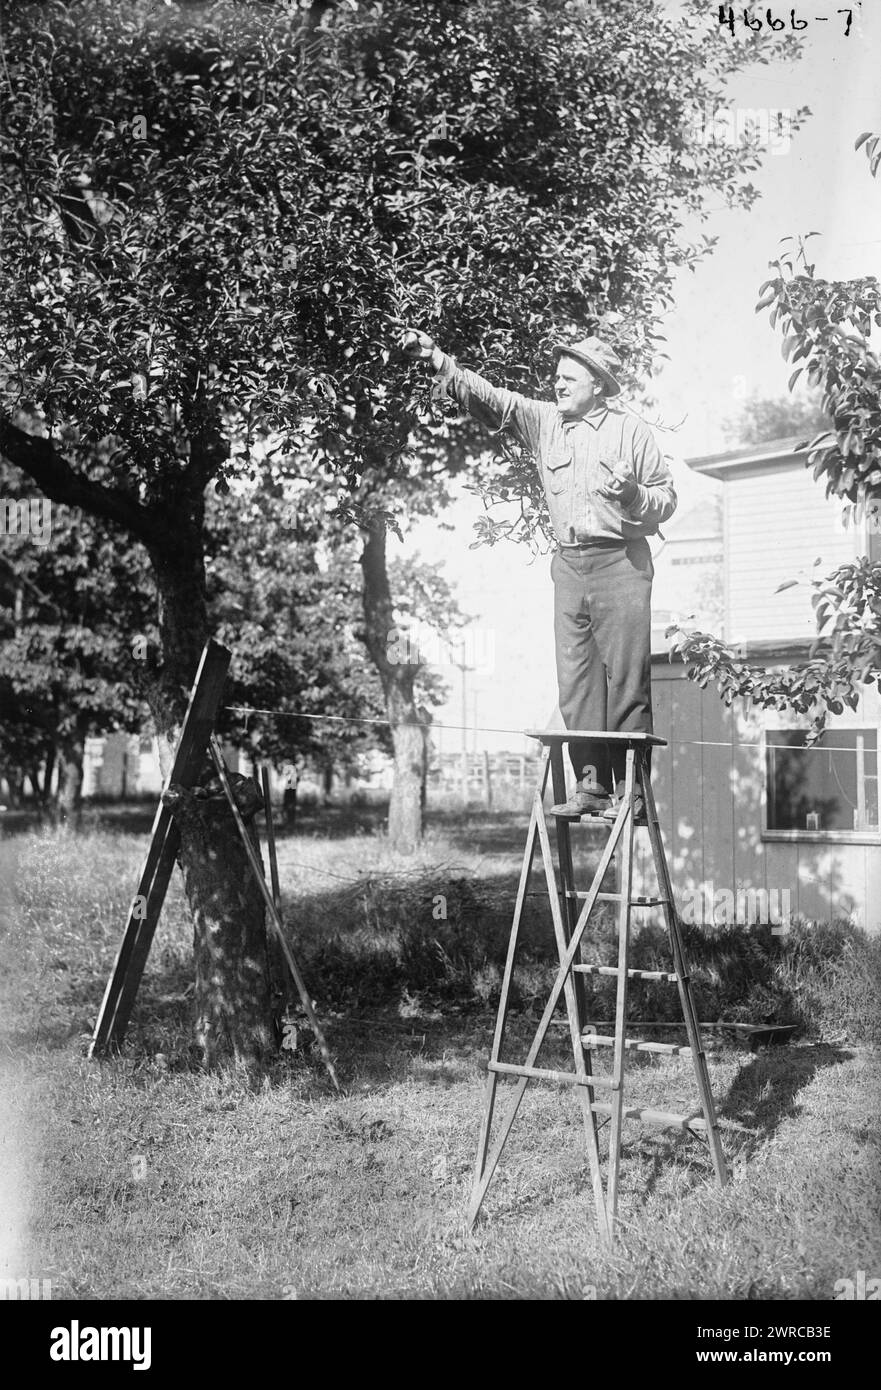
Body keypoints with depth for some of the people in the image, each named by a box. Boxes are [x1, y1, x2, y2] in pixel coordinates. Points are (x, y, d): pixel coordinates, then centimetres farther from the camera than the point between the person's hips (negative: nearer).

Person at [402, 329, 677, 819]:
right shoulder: (544, 421, 12)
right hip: (570, 564, 4)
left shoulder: (631, 430, 3)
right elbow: (488, 397, 3)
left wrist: (633, 493, -14)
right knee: (576, 679, 3)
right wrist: (440, 361, -8)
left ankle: (630, 789, -1)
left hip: (622, 562, -4)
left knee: (625, 678, -5)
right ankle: (591, 784, 8)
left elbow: (667, 498, 5)